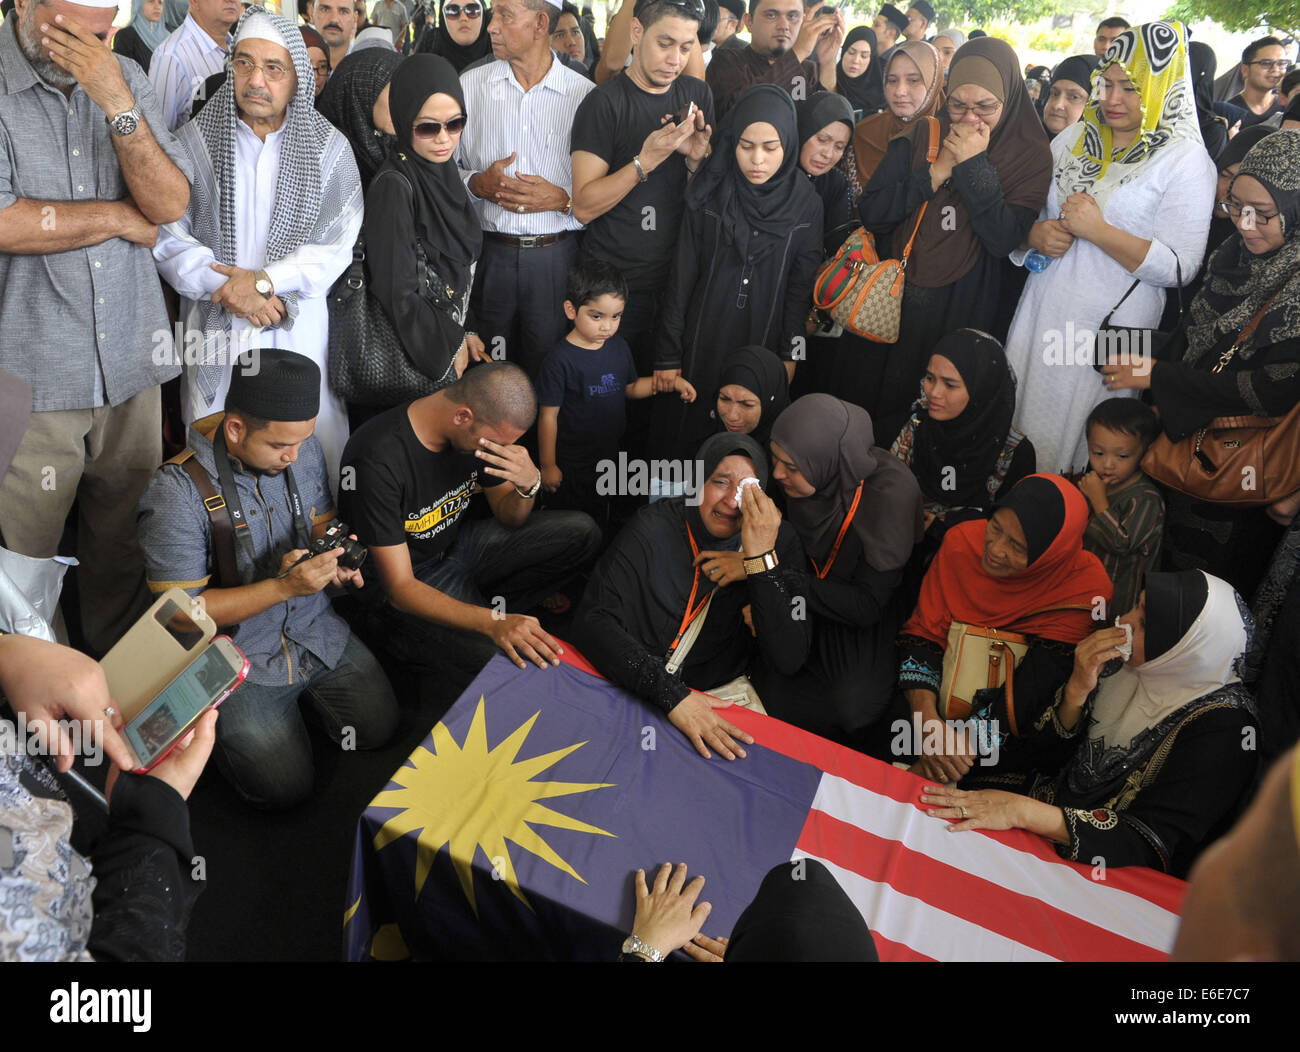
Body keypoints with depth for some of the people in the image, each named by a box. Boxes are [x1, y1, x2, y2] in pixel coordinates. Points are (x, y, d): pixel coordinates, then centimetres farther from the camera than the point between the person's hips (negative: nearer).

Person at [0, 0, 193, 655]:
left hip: (130, 355, 4)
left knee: (124, 536, 13)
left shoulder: (124, 78, 7)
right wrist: (120, 216, -7)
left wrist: (117, 105, -16)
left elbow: (170, 204, -2)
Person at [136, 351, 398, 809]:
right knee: (284, 788, -10)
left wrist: (336, 560, -13)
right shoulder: (176, 491, -25)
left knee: (380, 728, 0)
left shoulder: (304, 449, -7)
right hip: (239, 653, -5)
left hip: (317, 632, 5)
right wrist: (283, 587, -30)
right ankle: (217, 721, 19)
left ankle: (300, 691, 25)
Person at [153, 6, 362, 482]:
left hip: (299, 322, 0)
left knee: (310, 441, 1)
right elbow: (167, 233, -1)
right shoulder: (195, 140, 3)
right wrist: (228, 290, -14)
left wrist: (265, 280, -16)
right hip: (217, 325, 1)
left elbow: (337, 243, -6)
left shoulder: (327, 147, 2)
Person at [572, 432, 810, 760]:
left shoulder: (778, 539, -7)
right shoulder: (655, 527, -11)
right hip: (638, 686, -2)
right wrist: (671, 695, -31)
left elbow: (789, 660, -15)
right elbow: (594, 620, -20)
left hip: (724, 691, 2)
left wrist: (760, 560, -26)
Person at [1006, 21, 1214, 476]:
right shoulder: (1074, 138, 10)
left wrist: (1099, 231, -19)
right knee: (1018, 421, 10)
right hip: (1041, 314, 5)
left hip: (1110, 331, -5)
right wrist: (1036, 233, -6)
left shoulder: (1185, 160, -6)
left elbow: (1179, 268, -14)